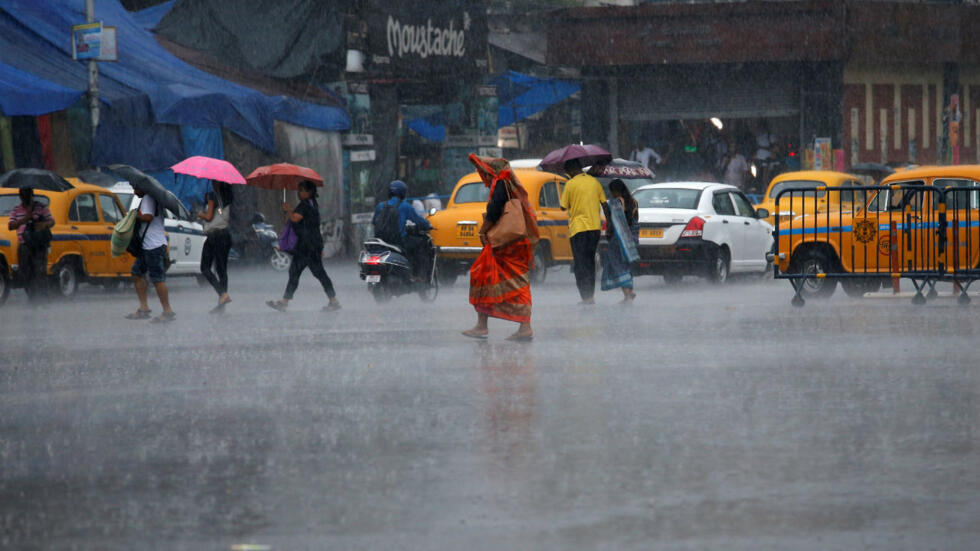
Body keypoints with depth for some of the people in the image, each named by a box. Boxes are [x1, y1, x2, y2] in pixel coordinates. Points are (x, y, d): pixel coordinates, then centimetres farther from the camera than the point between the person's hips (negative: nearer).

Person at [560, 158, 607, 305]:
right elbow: (604, 204, 10)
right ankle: (591, 295, 16)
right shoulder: (594, 182, 6)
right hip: (595, 226, 5)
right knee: (590, 262, 16)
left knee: (580, 264, -1)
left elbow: (563, 207, -2)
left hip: (578, 228, -5)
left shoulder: (570, 184, -7)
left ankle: (586, 296, -10)